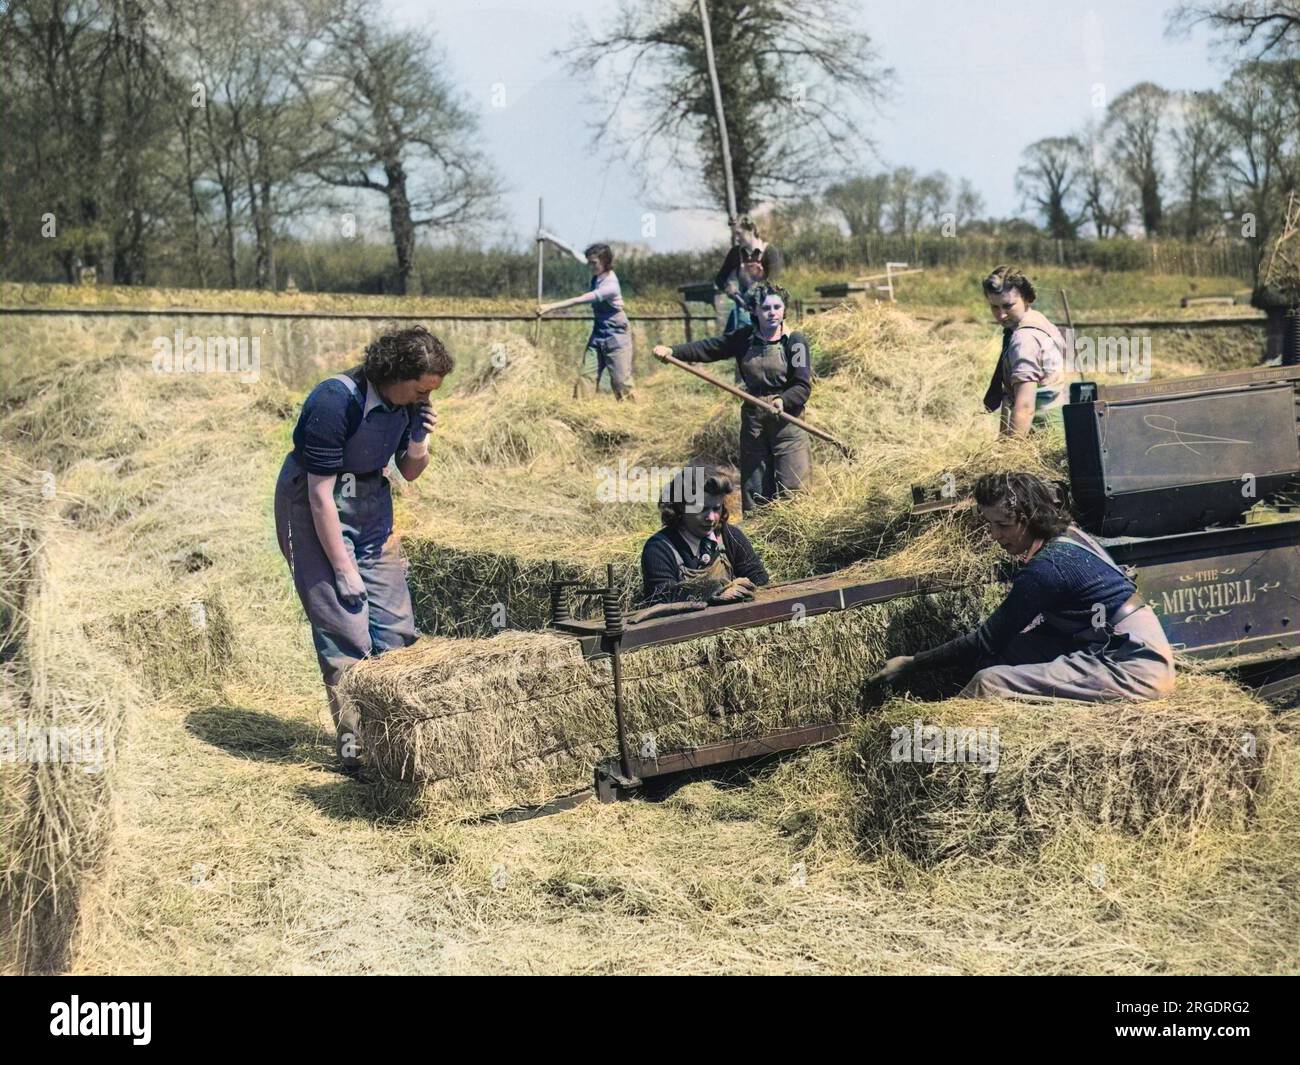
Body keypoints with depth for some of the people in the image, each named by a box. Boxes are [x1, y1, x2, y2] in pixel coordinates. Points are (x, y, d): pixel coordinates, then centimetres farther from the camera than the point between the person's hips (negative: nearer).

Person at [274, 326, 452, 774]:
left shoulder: (409, 401, -7)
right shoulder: (335, 402, -27)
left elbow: (409, 473, 9)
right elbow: (321, 494, -24)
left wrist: (419, 443, -15)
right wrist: (343, 568, -20)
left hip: (371, 498, 7)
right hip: (316, 505, -7)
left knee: (394, 621, 4)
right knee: (343, 627, -10)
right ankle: (354, 744, -3)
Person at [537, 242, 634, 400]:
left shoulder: (610, 285, -24)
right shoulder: (597, 275, -2)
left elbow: (580, 300, -30)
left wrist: (551, 307, -32)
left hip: (616, 337, -8)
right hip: (598, 335, 8)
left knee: (621, 381, -5)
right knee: (585, 377, 1)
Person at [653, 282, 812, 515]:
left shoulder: (795, 342, -5)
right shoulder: (744, 338, 6)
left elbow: (803, 387, -10)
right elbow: (708, 348, 3)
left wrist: (783, 400, -29)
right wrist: (672, 351, -11)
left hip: (786, 421, -4)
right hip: (753, 421, 4)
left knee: (792, 490, -7)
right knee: (754, 490, 7)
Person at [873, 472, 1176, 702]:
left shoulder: (1047, 567, -16)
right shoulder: (1071, 536, 10)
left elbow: (986, 642, -10)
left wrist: (912, 663, -4)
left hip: (1134, 669, -10)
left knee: (988, 683, -20)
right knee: (1004, 648, 11)